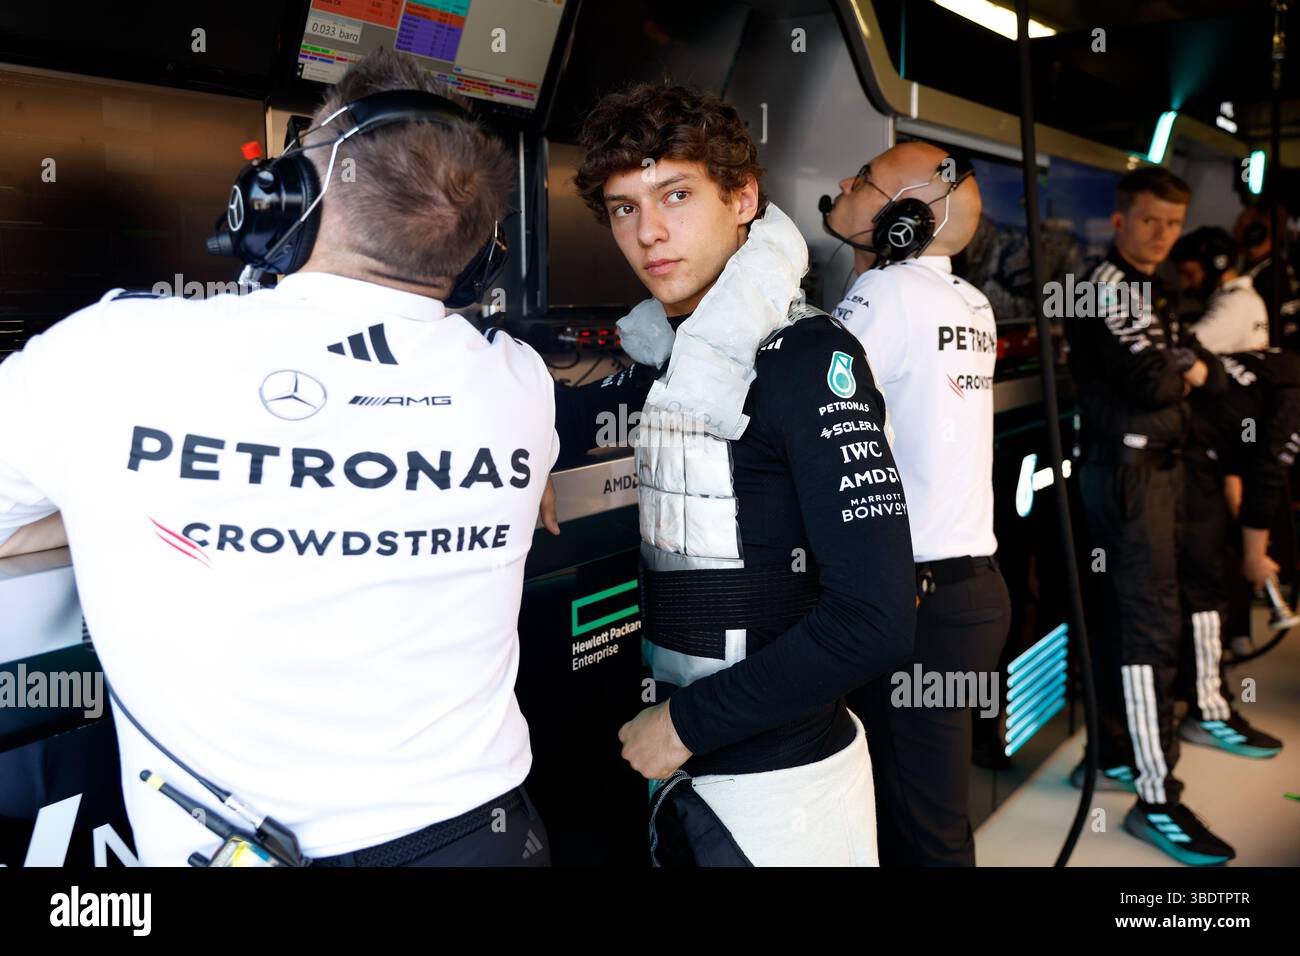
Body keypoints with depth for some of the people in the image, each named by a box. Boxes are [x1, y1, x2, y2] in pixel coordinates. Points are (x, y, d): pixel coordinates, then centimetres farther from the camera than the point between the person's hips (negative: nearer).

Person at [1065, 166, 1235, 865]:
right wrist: (1185, 370, -1)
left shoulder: (1150, 290, 19)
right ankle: (1157, 800, -7)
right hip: (1129, 467, -10)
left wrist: (1183, 369, -4)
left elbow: (1213, 379, 16)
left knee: (1126, 616, 14)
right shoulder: (1108, 286, -10)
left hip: (1156, 466, 10)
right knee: (1154, 625, -11)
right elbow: (1153, 383, -20)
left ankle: (1112, 756, 25)